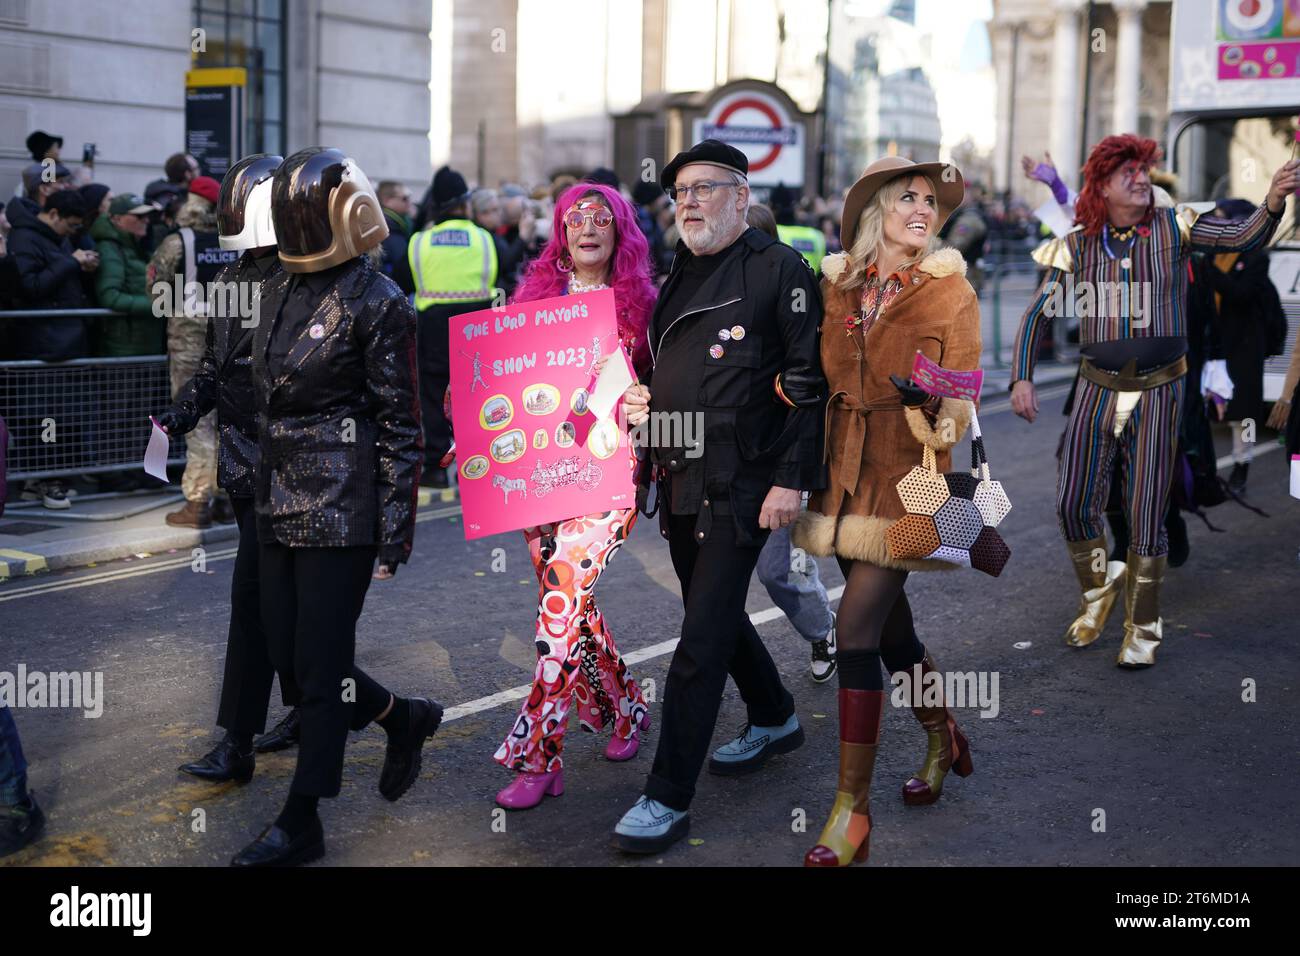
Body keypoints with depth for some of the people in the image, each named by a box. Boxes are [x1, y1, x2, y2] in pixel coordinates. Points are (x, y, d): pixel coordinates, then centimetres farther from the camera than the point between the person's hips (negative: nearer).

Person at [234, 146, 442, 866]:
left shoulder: (376, 302, -11)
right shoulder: (291, 293, 12)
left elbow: (400, 425, -11)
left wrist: (395, 530, -14)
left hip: (340, 510, -8)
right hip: (279, 508, 8)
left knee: (319, 666, 1)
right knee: (287, 657, 12)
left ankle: (300, 826, 13)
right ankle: (403, 718, 34)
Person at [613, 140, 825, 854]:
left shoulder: (779, 270, -7)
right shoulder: (676, 276, 15)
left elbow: (808, 383, -12)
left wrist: (792, 479, -17)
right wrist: (636, 402, 3)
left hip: (741, 486, -8)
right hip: (678, 480, 8)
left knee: (702, 639, -8)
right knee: (715, 614, 20)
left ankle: (668, 800, -2)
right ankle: (774, 720, 44)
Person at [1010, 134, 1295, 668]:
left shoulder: (1172, 228, -2)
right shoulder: (1078, 245, -1)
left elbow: (1246, 238, -12)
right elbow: (1038, 315, 2)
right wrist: (1021, 378, -8)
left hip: (1157, 393, -1)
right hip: (1097, 390, 2)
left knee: (1146, 514, 1)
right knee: (1074, 506, 3)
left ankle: (1143, 629, 16)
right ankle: (1098, 595, 31)